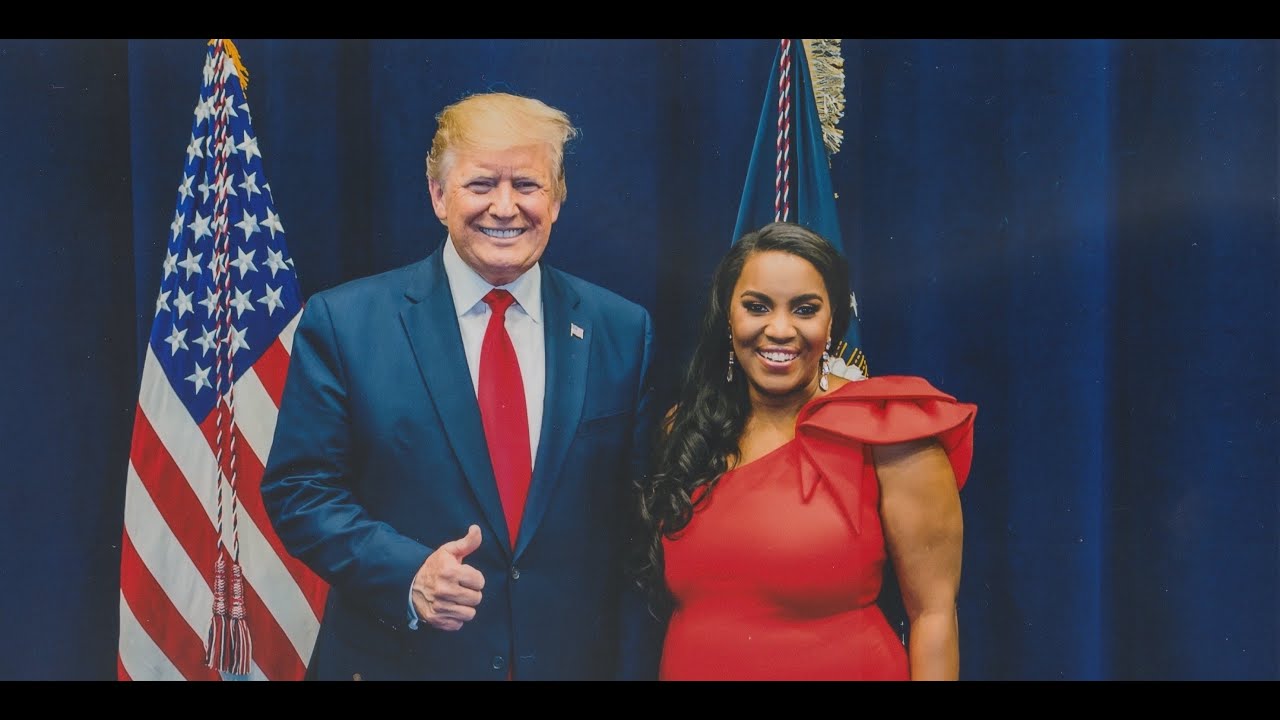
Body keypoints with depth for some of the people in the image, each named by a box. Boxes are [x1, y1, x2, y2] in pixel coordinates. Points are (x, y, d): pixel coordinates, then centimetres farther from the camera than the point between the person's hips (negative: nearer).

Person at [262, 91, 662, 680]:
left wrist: (632, 665, -5)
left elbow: (641, 520, 1)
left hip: (576, 658, 2)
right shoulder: (342, 323, -6)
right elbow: (299, 489, -5)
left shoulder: (622, 331, -1)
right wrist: (406, 575, -20)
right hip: (396, 660, -1)